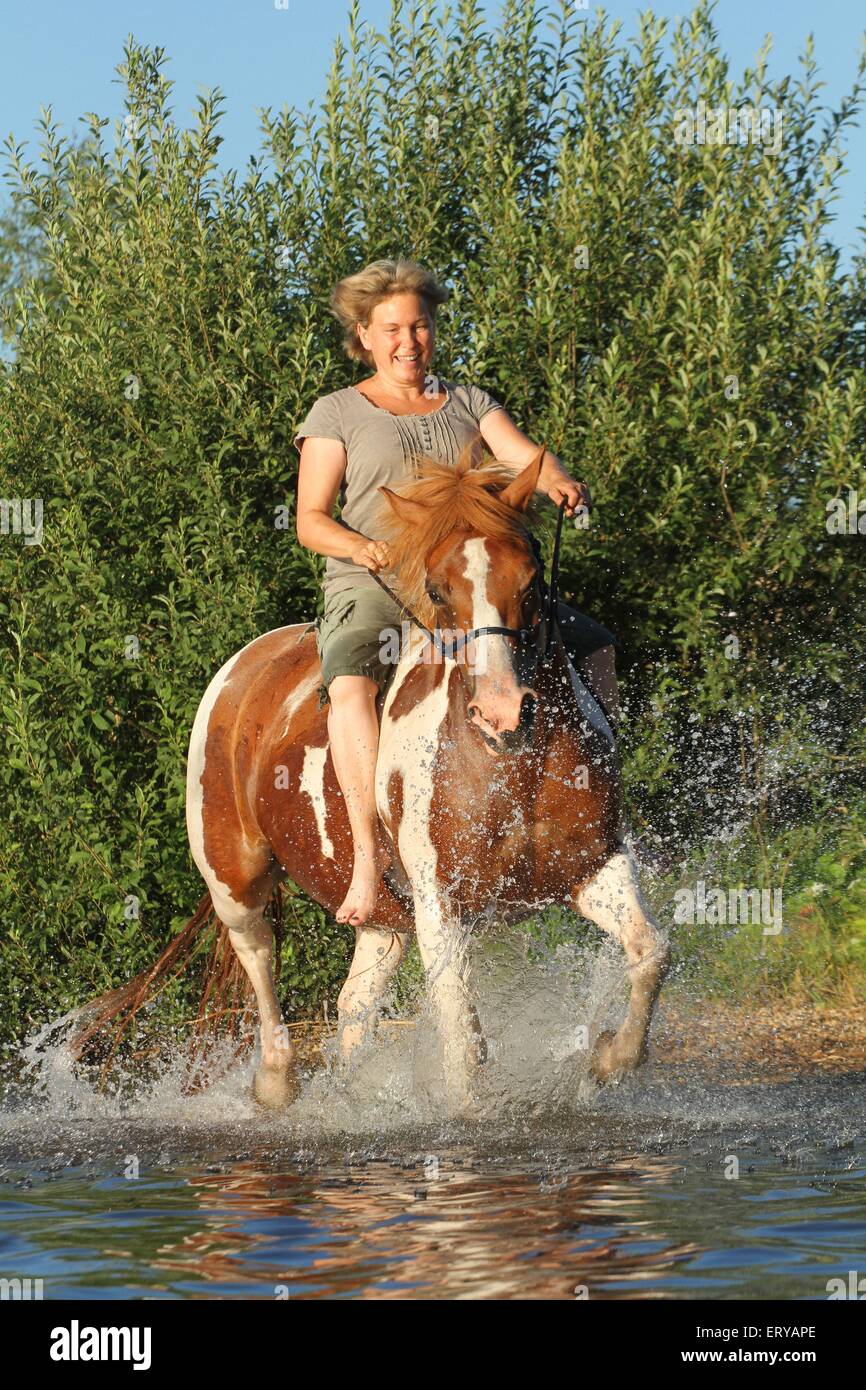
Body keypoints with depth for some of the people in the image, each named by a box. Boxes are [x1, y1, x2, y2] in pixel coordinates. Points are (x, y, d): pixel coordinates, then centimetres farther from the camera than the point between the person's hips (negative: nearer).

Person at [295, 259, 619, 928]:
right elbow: (312, 520, 2)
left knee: (591, 643, -5)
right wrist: (361, 546, -21)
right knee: (352, 682, -36)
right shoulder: (337, 413, 8)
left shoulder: (470, 404, 17)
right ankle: (371, 853, -39)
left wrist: (560, 484, -25)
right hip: (371, 589, -4)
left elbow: (523, 455, -1)